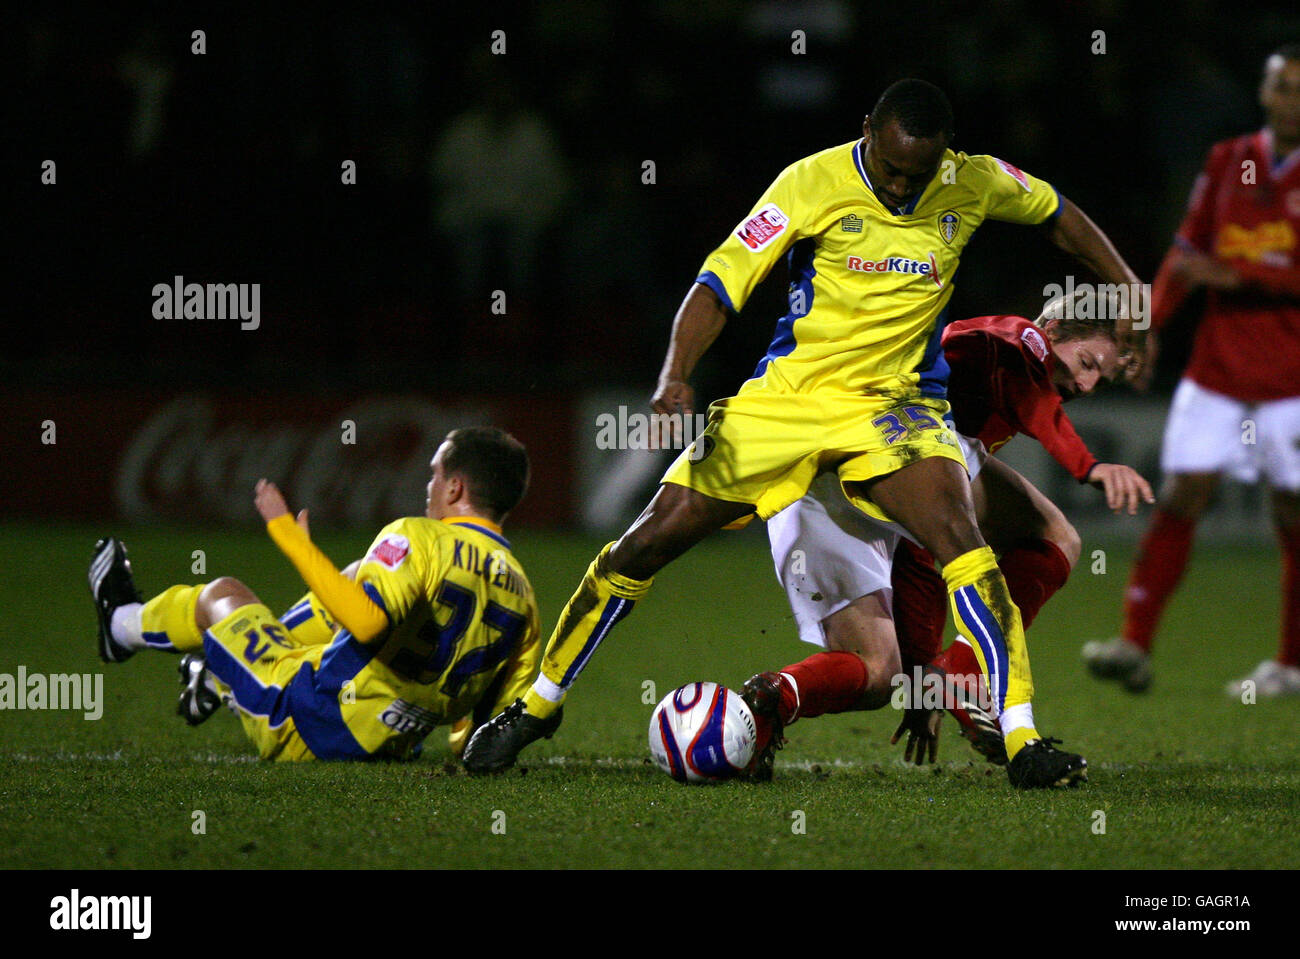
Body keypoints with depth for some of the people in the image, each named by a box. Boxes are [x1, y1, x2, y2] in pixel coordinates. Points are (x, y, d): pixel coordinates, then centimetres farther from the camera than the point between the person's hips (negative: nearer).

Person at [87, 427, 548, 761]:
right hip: (392, 747, 7)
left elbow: (366, 620, -38)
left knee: (222, 594, 18)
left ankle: (123, 623, 50)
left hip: (303, 728, -7)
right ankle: (214, 681, 56)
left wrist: (291, 538, -29)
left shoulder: (417, 540, -20)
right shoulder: (521, 596, -1)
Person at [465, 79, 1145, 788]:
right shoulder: (812, 183, -13)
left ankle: (1020, 740, -25)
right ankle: (536, 706, 15)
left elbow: (1058, 215, 17)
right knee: (651, 539, -3)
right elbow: (722, 281, -13)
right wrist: (675, 376, -26)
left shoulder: (972, 185, -3)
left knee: (958, 537, -27)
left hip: (893, 405, 1)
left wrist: (1129, 293, 16)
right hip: (786, 394, 0)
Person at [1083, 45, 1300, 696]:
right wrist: (1152, 322, 3)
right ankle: (1136, 646, -11)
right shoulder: (1225, 163, 9)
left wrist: (1236, 276, -19)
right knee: (1180, 498, -7)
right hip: (1217, 368, 3)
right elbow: (1186, 251, 15)